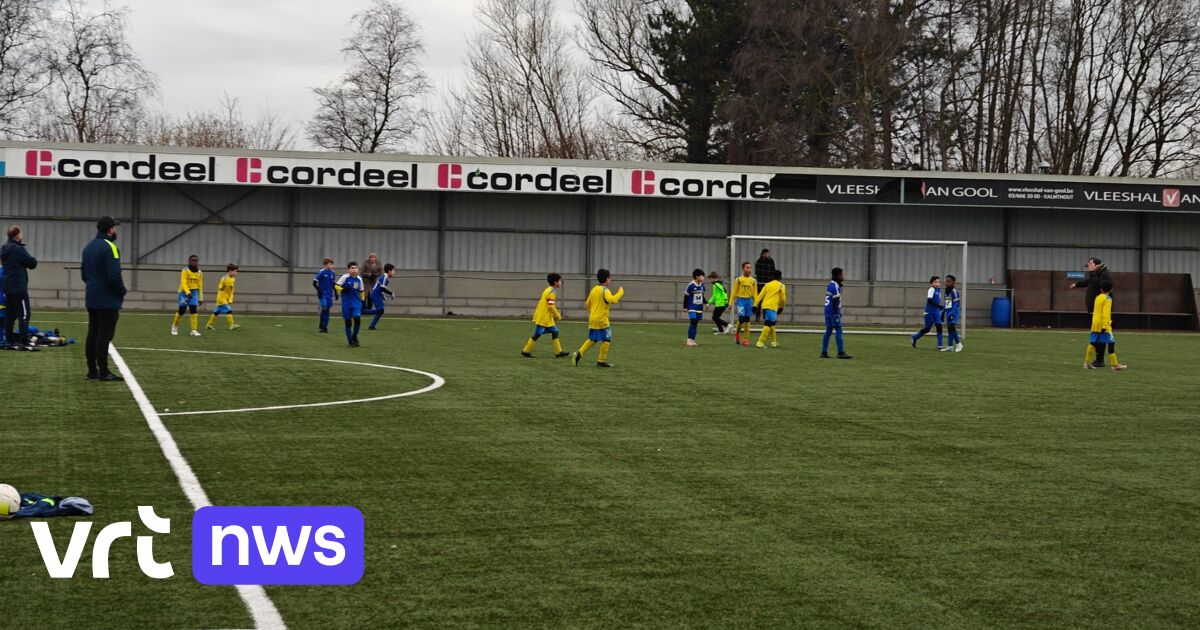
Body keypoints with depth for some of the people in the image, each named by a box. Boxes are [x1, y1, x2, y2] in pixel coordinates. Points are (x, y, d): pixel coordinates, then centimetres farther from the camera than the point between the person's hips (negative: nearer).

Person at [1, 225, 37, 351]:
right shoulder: (18, 249, -14)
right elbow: (32, 263, -11)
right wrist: (33, 260, 11)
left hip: (8, 287, 8)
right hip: (19, 287, -8)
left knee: (10, 315, 11)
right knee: (24, 315, -7)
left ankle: (9, 341, 12)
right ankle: (24, 343, -11)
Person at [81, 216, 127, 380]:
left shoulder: (88, 247, 13)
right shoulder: (109, 247, -15)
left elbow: (83, 273, 20)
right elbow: (114, 276, -21)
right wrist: (122, 292, -7)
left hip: (91, 299, 8)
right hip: (108, 300, -8)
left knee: (92, 335, 10)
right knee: (104, 336, -6)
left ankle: (92, 371, 12)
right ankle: (103, 372, -6)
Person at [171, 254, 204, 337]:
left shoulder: (199, 273, 8)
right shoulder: (185, 270, -7)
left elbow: (200, 286, 13)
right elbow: (183, 283, -16)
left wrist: (201, 298, 11)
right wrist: (188, 292, -30)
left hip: (194, 292, 3)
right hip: (184, 292, -3)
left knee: (193, 310, -10)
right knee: (182, 310, -1)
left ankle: (194, 330, -10)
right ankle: (174, 326, 25)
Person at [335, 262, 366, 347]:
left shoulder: (359, 279, 5)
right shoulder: (345, 277, -7)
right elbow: (336, 286, -5)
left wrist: (363, 300, 15)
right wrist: (343, 289, -22)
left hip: (357, 303, 2)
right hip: (346, 304, -2)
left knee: (357, 319, -15)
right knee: (348, 322, 3)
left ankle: (354, 337, 10)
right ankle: (350, 341, 17)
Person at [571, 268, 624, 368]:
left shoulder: (594, 289, 11)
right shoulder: (605, 291, -13)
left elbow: (588, 304, 19)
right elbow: (613, 300, -30)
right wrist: (620, 292, -16)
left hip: (592, 319, 8)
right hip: (602, 320, -8)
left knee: (592, 340, 17)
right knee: (606, 340, 3)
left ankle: (579, 353, 4)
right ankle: (601, 361, 3)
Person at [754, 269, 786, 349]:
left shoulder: (767, 285, 16)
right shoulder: (781, 286, 4)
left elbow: (760, 296, 10)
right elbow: (783, 299, 5)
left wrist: (755, 305, 9)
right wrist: (781, 307, 21)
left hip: (764, 306, 6)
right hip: (772, 307, -6)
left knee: (772, 324, 21)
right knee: (768, 324, -11)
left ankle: (774, 341, 29)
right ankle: (760, 342, -23)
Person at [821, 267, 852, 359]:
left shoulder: (830, 285, 16)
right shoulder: (835, 286, -13)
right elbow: (835, 301, -17)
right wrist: (836, 314, -18)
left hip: (828, 312, 10)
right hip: (833, 312, -10)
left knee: (828, 331, 10)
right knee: (838, 331, -8)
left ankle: (824, 352, 10)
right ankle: (841, 352, -11)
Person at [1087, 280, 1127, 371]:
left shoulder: (1097, 297, 14)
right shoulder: (1108, 299, -7)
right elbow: (1106, 313, -16)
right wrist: (1105, 326, -21)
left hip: (1095, 323, 7)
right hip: (1103, 325, -7)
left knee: (1093, 343, 11)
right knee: (1111, 343, -4)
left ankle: (1087, 362, 12)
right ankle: (1115, 365, -6)